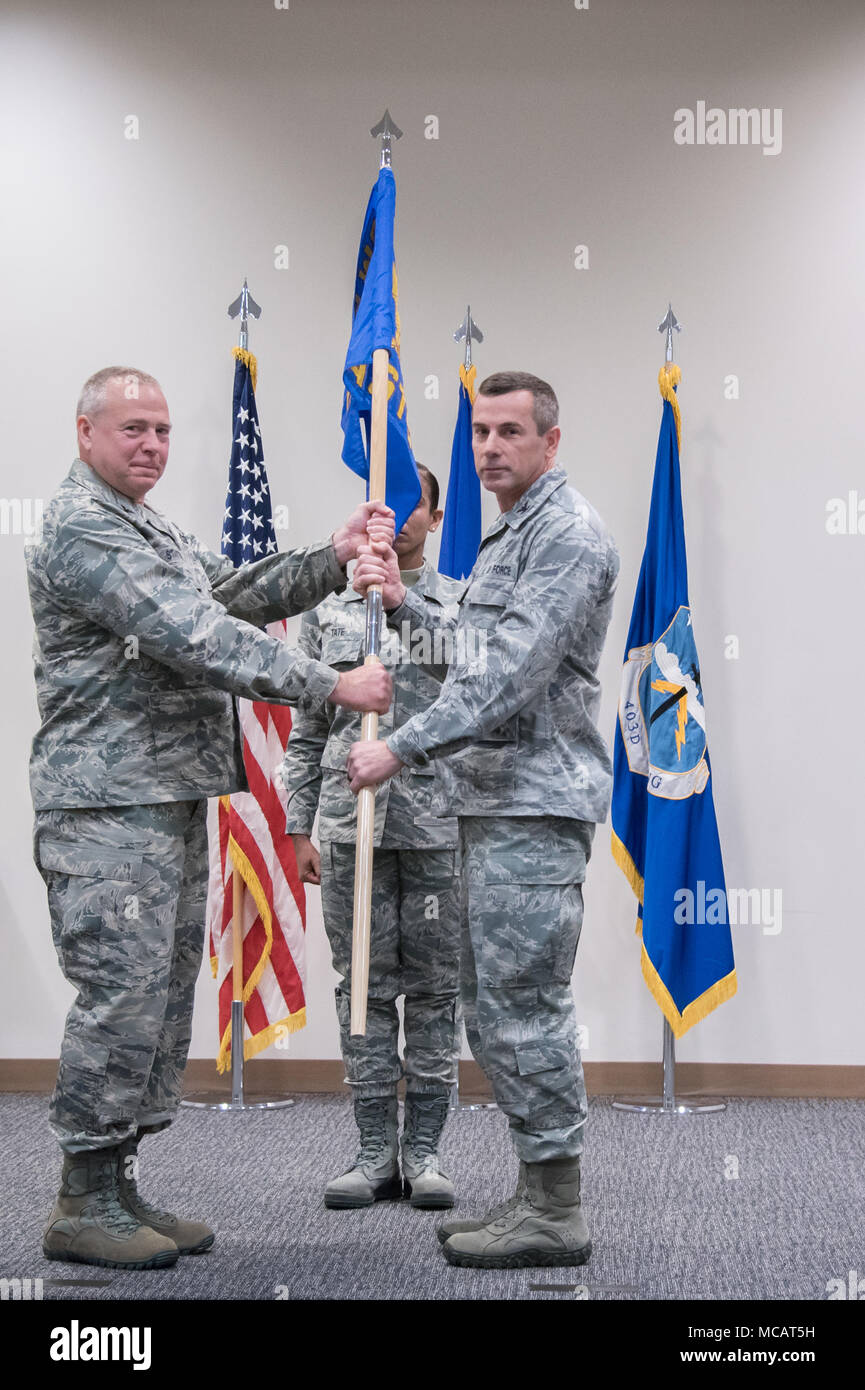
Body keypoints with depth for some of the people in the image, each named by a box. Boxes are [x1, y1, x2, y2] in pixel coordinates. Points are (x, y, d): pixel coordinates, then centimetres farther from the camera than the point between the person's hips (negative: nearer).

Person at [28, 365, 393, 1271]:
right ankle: (82, 1206, 1)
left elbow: (233, 593, 15)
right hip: (108, 806, -10)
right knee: (121, 996, -8)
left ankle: (118, 1188, 18)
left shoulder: (151, 530, 23)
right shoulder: (80, 527, -12)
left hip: (172, 800, 10)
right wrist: (331, 685, -20)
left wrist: (331, 559, 1)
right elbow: (197, 638, -20)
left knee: (163, 997, 11)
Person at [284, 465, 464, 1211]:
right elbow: (308, 732, 9)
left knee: (435, 988, 4)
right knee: (363, 986, 5)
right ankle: (376, 1152, 14)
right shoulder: (328, 610, 9)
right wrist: (300, 827, 5)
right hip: (351, 825, 1)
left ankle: (425, 1149, 14)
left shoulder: (465, 609, 5)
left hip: (440, 830, -1)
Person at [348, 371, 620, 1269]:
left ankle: (555, 1214, 0)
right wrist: (401, 605, 13)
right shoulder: (507, 537, 22)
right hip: (491, 802, 10)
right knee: (496, 1008, 12)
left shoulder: (566, 532, -11)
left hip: (533, 804, -10)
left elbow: (513, 671, -22)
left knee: (523, 1007, -8)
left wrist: (402, 749, -24)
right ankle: (539, 1194, 20)